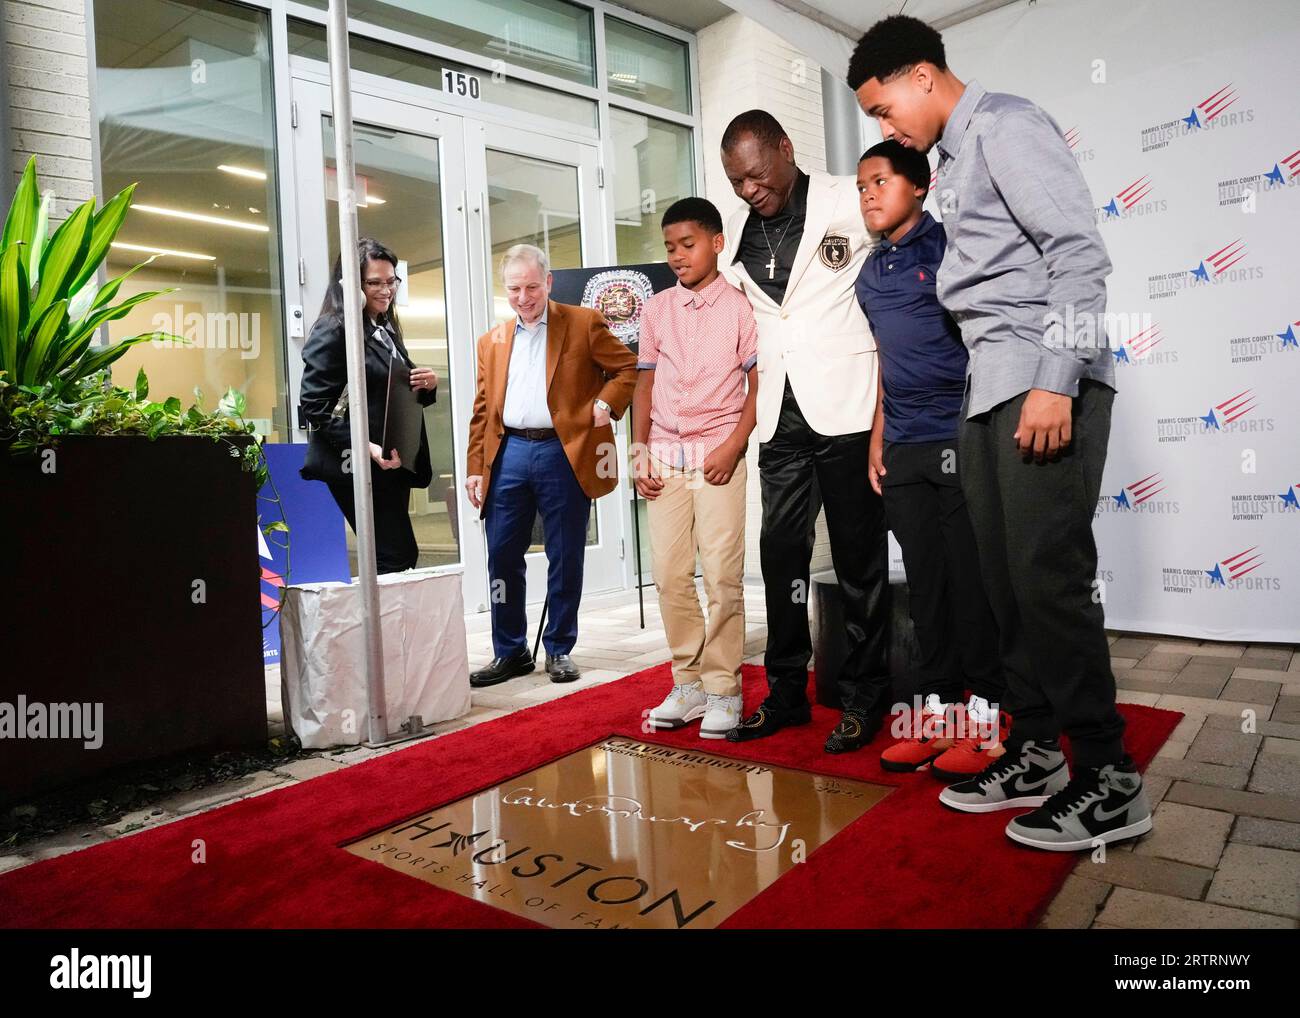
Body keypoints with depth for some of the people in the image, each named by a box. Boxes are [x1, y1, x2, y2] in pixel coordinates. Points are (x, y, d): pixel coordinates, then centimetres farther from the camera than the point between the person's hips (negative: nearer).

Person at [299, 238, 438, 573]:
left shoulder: (386, 330, 17)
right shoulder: (332, 332, -8)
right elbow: (314, 405, -15)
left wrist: (427, 385, 2)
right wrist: (367, 448, -24)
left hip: (393, 466, 8)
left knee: (398, 559, 9)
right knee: (398, 558, -11)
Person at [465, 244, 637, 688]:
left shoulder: (583, 323, 5)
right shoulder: (492, 341, 16)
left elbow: (630, 368, 4)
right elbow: (482, 410, 14)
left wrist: (605, 405, -11)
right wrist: (475, 468, 7)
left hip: (564, 454, -3)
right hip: (508, 455, 4)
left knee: (565, 559, 4)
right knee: (501, 557, 4)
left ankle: (559, 650, 19)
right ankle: (510, 652, 18)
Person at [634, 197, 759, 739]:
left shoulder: (740, 305, 2)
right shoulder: (655, 309, 13)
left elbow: (759, 384, -1)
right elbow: (645, 384, 14)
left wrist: (734, 446, -12)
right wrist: (640, 453, 6)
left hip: (718, 455, -4)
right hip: (664, 456, 4)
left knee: (722, 575, -4)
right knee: (669, 574, 3)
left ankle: (723, 689, 6)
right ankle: (688, 682, 15)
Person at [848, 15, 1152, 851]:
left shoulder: (1005, 123, -2)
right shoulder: (955, 155, 23)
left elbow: (1081, 252, -13)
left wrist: (1056, 380, -20)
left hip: (1045, 381, -9)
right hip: (993, 387, 9)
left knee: (1048, 573, -10)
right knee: (1006, 574, 7)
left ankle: (1109, 777, 1)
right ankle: (1035, 748, 16)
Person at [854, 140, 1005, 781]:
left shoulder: (949, 246, -1)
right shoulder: (869, 275, 17)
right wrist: (877, 440, 14)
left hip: (959, 439, -6)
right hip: (902, 451, 6)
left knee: (972, 579, -2)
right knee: (924, 582, 8)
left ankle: (987, 719, 9)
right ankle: (937, 711, 16)